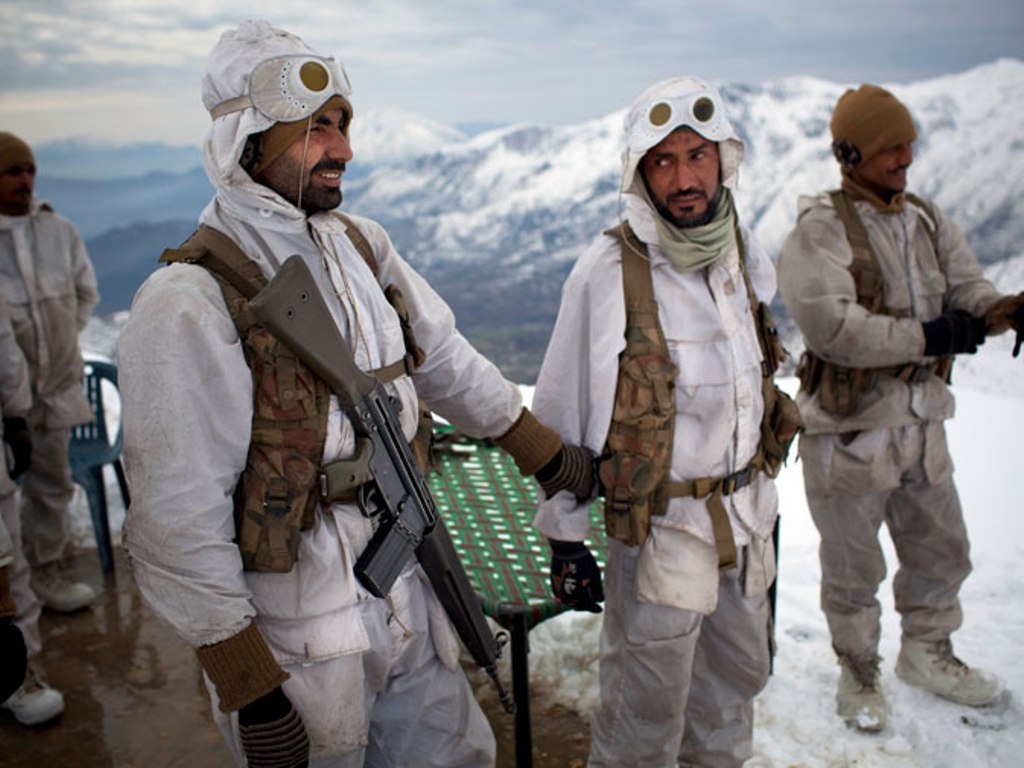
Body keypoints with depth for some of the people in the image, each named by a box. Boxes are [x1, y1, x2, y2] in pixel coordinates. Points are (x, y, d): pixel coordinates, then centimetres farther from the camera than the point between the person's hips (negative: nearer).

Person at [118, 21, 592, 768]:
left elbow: (444, 358, 14)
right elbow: (178, 522, -21)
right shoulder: (189, 303, -21)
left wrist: (546, 450, 20)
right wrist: (249, 688, -18)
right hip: (294, 638, -6)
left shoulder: (360, 244, 1)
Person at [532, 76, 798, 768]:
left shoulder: (746, 254, 1)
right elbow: (561, 412, -13)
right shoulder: (609, 272, -19)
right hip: (660, 523, -6)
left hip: (747, 513, 7)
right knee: (647, 710, 7)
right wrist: (565, 536, -10)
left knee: (737, 672, 24)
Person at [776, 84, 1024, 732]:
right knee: (854, 569, 10)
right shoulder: (820, 229, -15)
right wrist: (927, 337, -21)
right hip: (850, 431, -7)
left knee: (942, 552, 22)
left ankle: (927, 653, 47)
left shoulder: (928, 221, 8)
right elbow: (831, 325, -27)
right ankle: (860, 673, 35)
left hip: (921, 422, 7)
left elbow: (966, 290, 5)